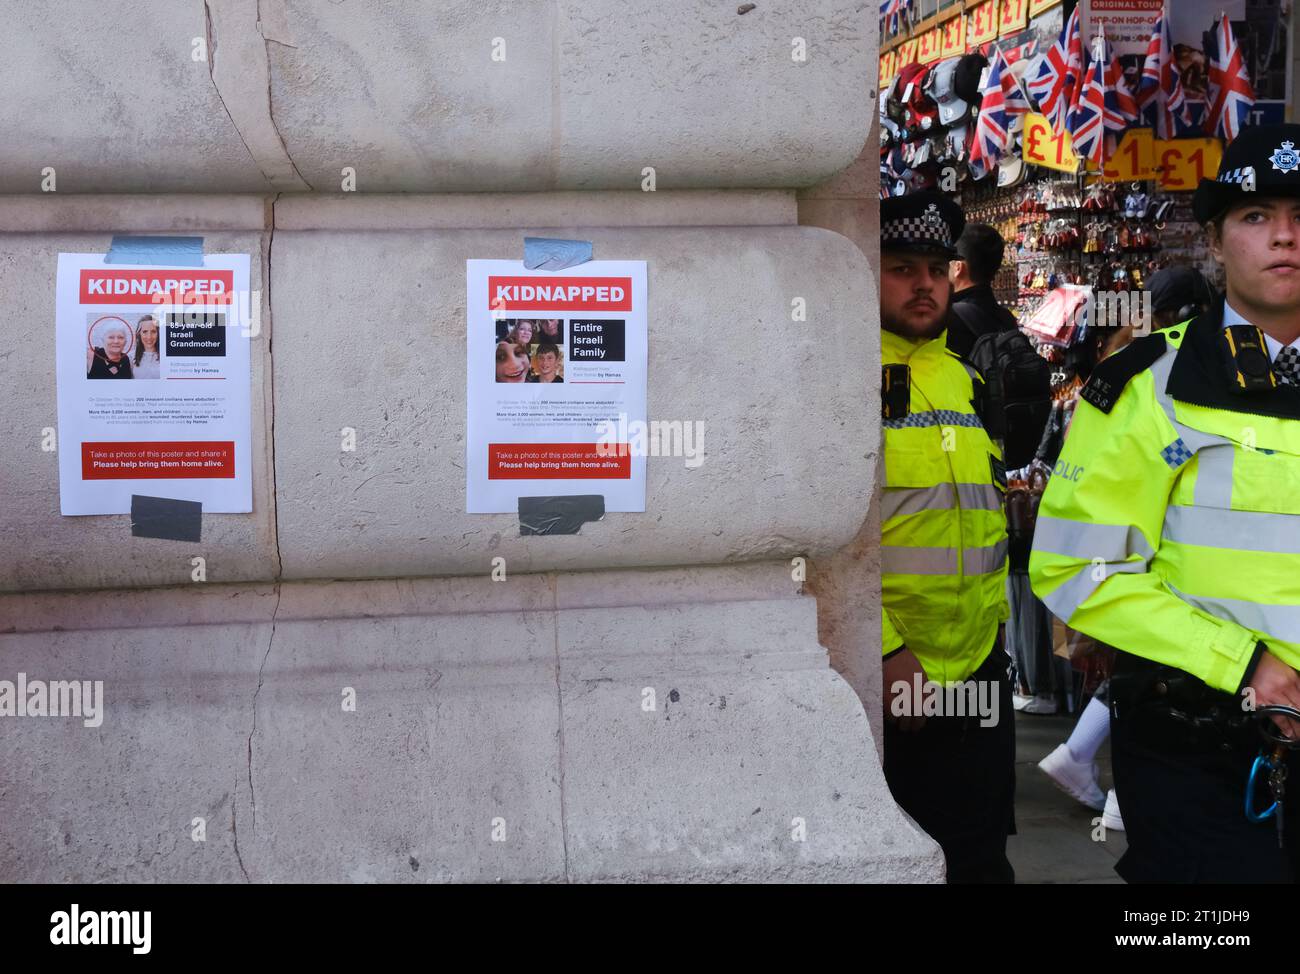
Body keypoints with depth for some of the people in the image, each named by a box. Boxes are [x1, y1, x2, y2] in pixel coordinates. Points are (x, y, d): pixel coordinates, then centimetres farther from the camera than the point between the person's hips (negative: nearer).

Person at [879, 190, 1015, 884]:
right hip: (889, 672, -6)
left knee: (980, 855, 16)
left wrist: (994, 616, 11)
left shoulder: (964, 378, 11)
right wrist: (886, 652, -18)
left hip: (980, 670, 6)